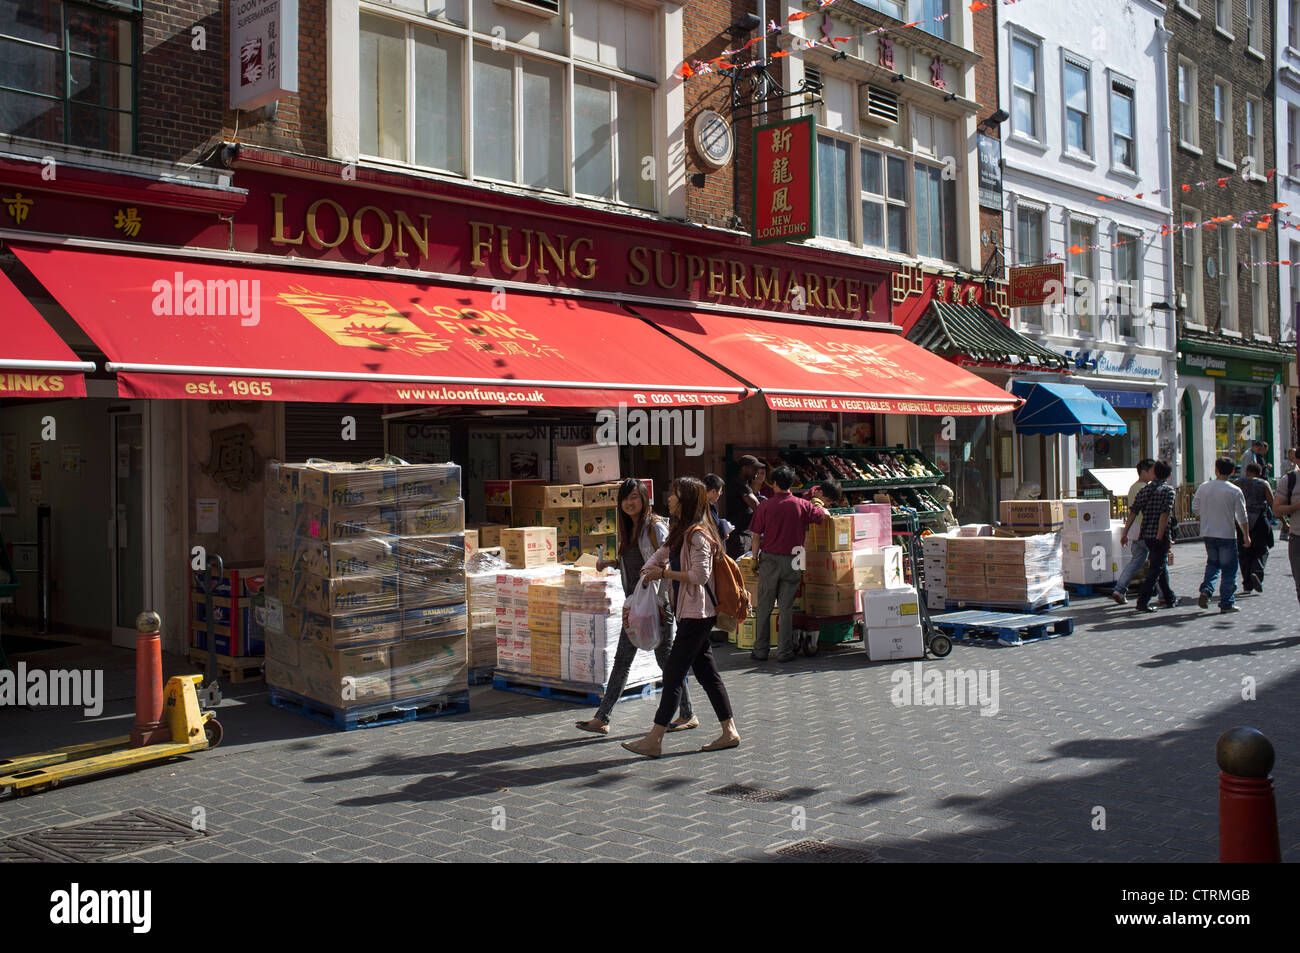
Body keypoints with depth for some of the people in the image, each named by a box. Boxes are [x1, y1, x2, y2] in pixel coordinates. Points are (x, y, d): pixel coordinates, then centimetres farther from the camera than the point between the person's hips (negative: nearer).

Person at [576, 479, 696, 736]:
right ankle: (602, 719, 6)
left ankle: (688, 715, 16)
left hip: (657, 601, -7)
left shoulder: (655, 526, -11)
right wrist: (610, 563, 6)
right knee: (621, 661, 6)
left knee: (666, 658, 1)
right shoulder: (628, 529, 12)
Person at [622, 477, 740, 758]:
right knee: (707, 674, 11)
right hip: (688, 612, 10)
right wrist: (650, 571, 2)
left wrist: (665, 572, -13)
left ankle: (654, 740, -4)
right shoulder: (679, 531, 15)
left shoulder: (698, 534, -16)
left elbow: (699, 575, -22)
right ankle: (729, 732, 17)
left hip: (696, 615, -10)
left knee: (673, 673, -7)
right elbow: (659, 556, 22)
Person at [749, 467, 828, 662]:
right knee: (786, 608, 6)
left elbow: (756, 536, -4)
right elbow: (823, 516, 14)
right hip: (792, 562, 1)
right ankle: (785, 652, 7)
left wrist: (755, 558, 8)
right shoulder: (801, 505, -2)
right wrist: (821, 508, 36)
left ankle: (760, 651, 12)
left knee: (764, 607, 8)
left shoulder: (766, 505, -5)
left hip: (769, 560, -1)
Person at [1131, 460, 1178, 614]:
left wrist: (1125, 533, 7)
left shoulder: (1144, 490, 8)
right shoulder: (1168, 490, -7)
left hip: (1146, 535, 6)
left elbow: (1133, 513, 4)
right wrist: (1160, 536, -16)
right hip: (1160, 536, -6)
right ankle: (1142, 602, -8)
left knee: (1162, 565, 20)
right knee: (1156, 568, -2)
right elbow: (1164, 514, -16)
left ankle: (1169, 598, 31)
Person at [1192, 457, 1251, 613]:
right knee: (1229, 569, 6)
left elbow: (1195, 509, 4)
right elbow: (1242, 517, -5)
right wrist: (1246, 536, 7)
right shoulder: (1235, 491, -9)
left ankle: (1206, 590, 1)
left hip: (1207, 534, 3)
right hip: (1227, 535, -3)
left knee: (1212, 563, 21)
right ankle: (1227, 603, 8)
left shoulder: (1203, 487, -2)